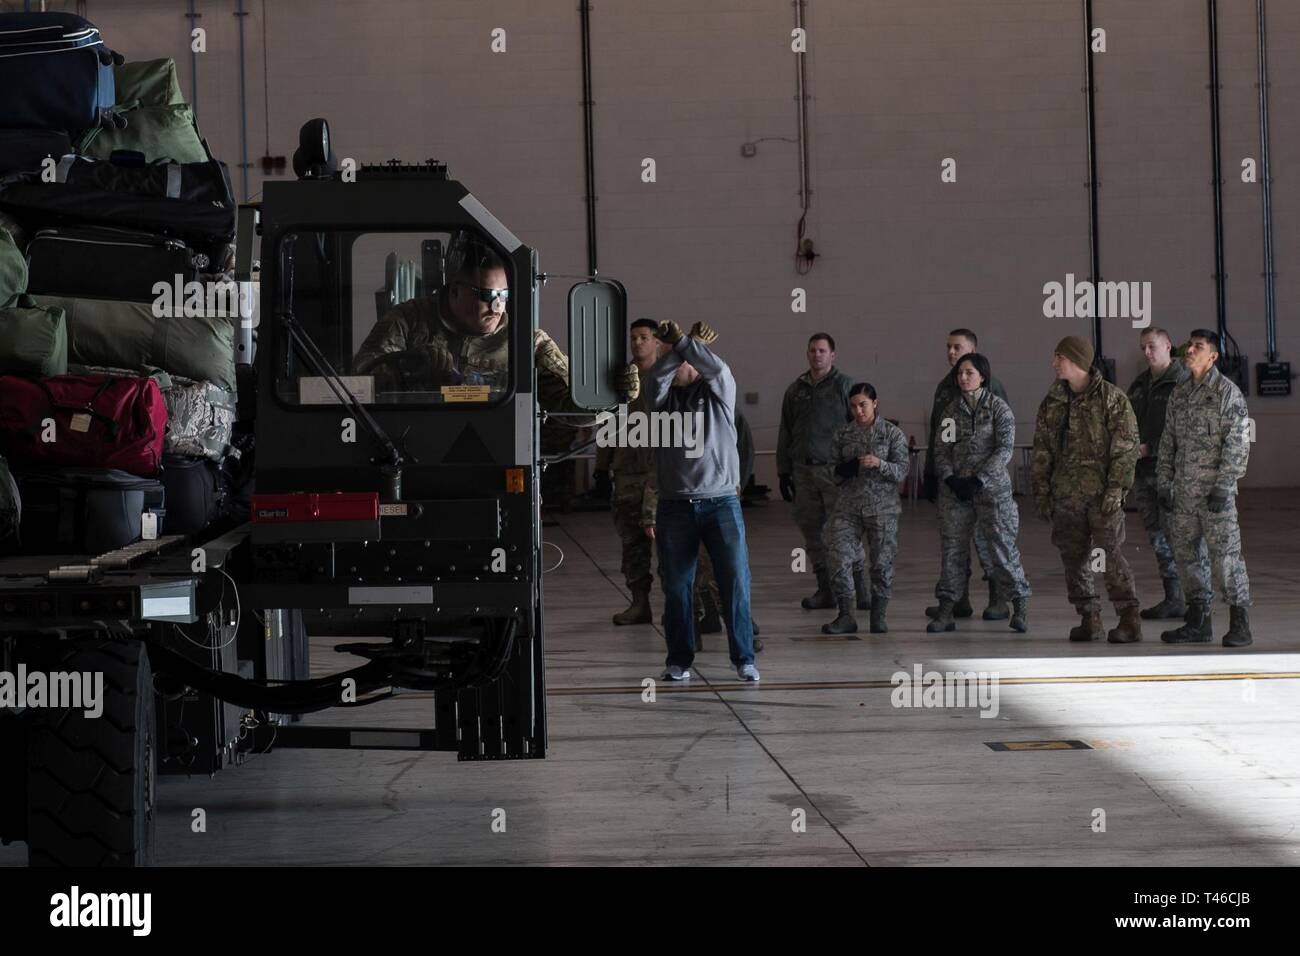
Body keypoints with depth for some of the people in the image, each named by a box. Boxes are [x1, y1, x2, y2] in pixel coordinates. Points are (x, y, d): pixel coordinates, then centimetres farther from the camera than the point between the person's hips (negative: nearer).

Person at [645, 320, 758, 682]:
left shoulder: (717, 391, 6)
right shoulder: (664, 396, 10)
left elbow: (718, 370, -16)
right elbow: (654, 378, -12)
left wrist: (683, 342, -11)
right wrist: (677, 345, -14)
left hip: (721, 502, -2)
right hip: (675, 506, 2)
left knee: (736, 582, -5)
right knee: (676, 587, 5)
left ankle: (744, 658, 3)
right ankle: (679, 660, 16)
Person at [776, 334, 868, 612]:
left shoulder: (844, 385, 0)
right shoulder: (795, 390, 14)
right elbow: (785, 433, 18)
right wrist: (783, 471, 14)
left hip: (835, 471, -5)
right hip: (803, 471, 5)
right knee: (812, 530, 6)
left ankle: (859, 587, -1)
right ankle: (826, 590, 13)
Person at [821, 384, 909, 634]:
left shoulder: (892, 433, 0)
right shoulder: (842, 434, 7)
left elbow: (902, 470, -4)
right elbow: (832, 468, 11)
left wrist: (879, 464, -22)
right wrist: (842, 470, -12)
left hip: (882, 507, -2)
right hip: (848, 505, 2)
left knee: (882, 562, 1)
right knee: (839, 559, -7)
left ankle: (878, 616, 15)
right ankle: (846, 616, 3)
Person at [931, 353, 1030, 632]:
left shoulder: (998, 408, 0)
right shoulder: (951, 410, 11)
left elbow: (1005, 449, -7)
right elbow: (941, 450, 10)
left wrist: (979, 479, -14)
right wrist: (950, 478, -8)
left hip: (992, 487, -3)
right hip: (955, 489, 3)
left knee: (1002, 546, -4)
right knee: (953, 548, 2)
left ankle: (1020, 606, 8)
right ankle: (946, 611, 6)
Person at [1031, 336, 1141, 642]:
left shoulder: (1112, 398, -5)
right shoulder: (1052, 402, 11)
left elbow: (1126, 447, -8)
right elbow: (1042, 450, 15)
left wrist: (1116, 488, -15)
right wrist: (1041, 491, 10)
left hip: (1102, 493, -6)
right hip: (1066, 493, 6)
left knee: (1113, 554, -9)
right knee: (1074, 557, 7)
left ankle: (1130, 620, -4)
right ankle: (1090, 619, 16)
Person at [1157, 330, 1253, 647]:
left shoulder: (1227, 392, -6)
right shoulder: (1179, 392, 14)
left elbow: (1237, 443, -10)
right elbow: (1168, 440, 18)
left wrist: (1223, 486, -16)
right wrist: (1164, 483, 12)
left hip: (1215, 491, -7)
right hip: (1184, 490, 7)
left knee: (1225, 555, -6)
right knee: (1186, 553, 9)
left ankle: (1239, 624, 2)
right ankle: (1198, 623, 18)